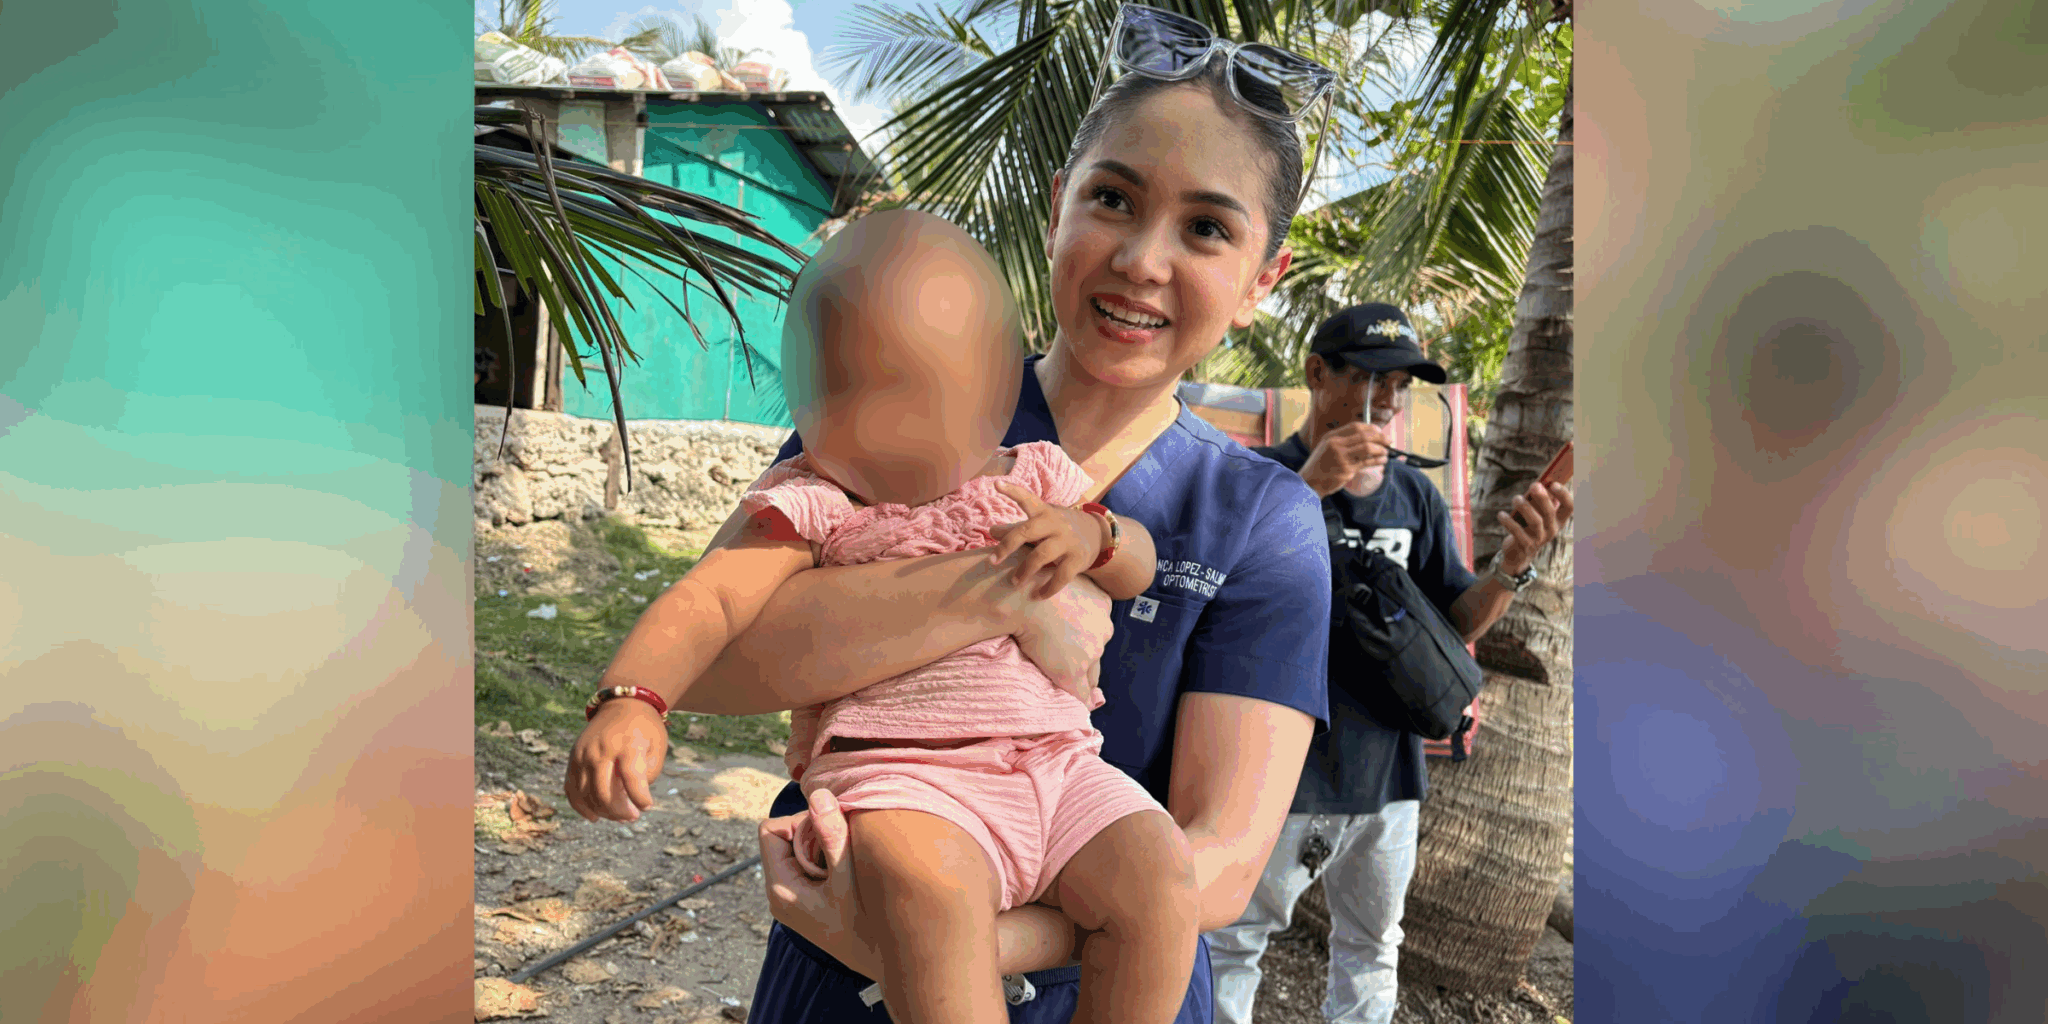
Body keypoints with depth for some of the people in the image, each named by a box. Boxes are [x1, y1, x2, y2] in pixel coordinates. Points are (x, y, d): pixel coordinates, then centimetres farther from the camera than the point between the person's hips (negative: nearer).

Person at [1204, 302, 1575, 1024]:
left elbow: (1457, 625, 7)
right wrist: (1307, 487, -30)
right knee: (1232, 943, 7)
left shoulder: (1417, 496, 6)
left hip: (1387, 770, 6)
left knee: (1372, 950, 21)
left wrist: (1513, 566, -14)